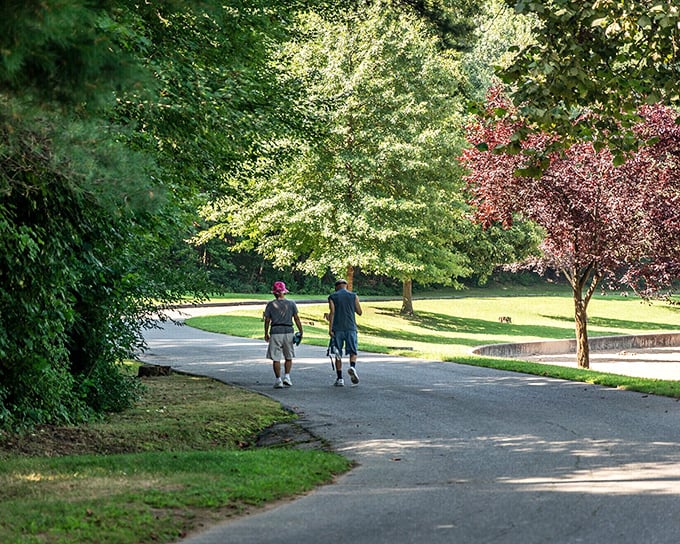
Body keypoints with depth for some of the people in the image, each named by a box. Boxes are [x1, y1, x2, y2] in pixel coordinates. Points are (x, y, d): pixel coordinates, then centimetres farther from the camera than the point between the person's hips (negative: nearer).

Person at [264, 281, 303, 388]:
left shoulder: (270, 304, 0)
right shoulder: (291, 303, 3)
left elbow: (267, 320, 2)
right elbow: (296, 318, 1)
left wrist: (266, 334, 12)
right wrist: (301, 331, 7)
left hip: (275, 332, -2)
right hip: (288, 331, 2)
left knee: (276, 358, 4)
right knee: (288, 357, 16)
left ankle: (278, 380, 1)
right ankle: (287, 377, 4)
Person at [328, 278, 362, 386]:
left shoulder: (332, 297, 3)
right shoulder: (353, 296, 6)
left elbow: (332, 312, -8)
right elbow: (359, 312, 8)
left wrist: (330, 328, -11)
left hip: (337, 329, 0)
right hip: (351, 328, 0)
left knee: (338, 355, 7)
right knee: (353, 351, 6)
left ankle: (339, 379, 6)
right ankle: (352, 367, -24)